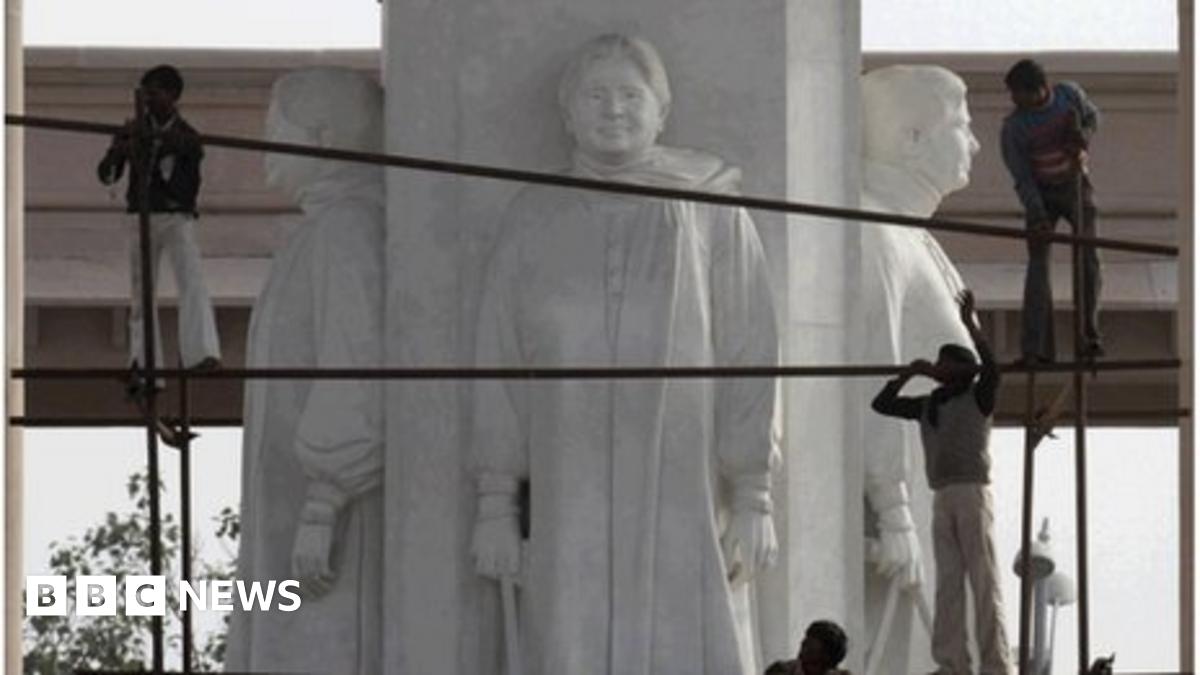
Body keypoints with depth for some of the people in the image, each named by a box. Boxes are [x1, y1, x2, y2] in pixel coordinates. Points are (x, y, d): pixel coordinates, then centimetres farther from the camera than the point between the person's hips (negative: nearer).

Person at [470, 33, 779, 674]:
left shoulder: (712, 215, 4)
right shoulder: (531, 220, 9)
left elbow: (748, 358, 1)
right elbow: (500, 366, 7)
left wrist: (754, 497, -6)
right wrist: (495, 502, 0)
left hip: (683, 489, -1)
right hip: (569, 495, 1)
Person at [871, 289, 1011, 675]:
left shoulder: (977, 398, 0)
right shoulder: (928, 406, 18)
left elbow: (991, 369, -20)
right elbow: (882, 404, 24)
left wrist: (970, 324, -23)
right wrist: (908, 373, 15)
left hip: (971, 494, -7)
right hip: (942, 498, 7)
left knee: (984, 581, -9)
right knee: (948, 584, 2)